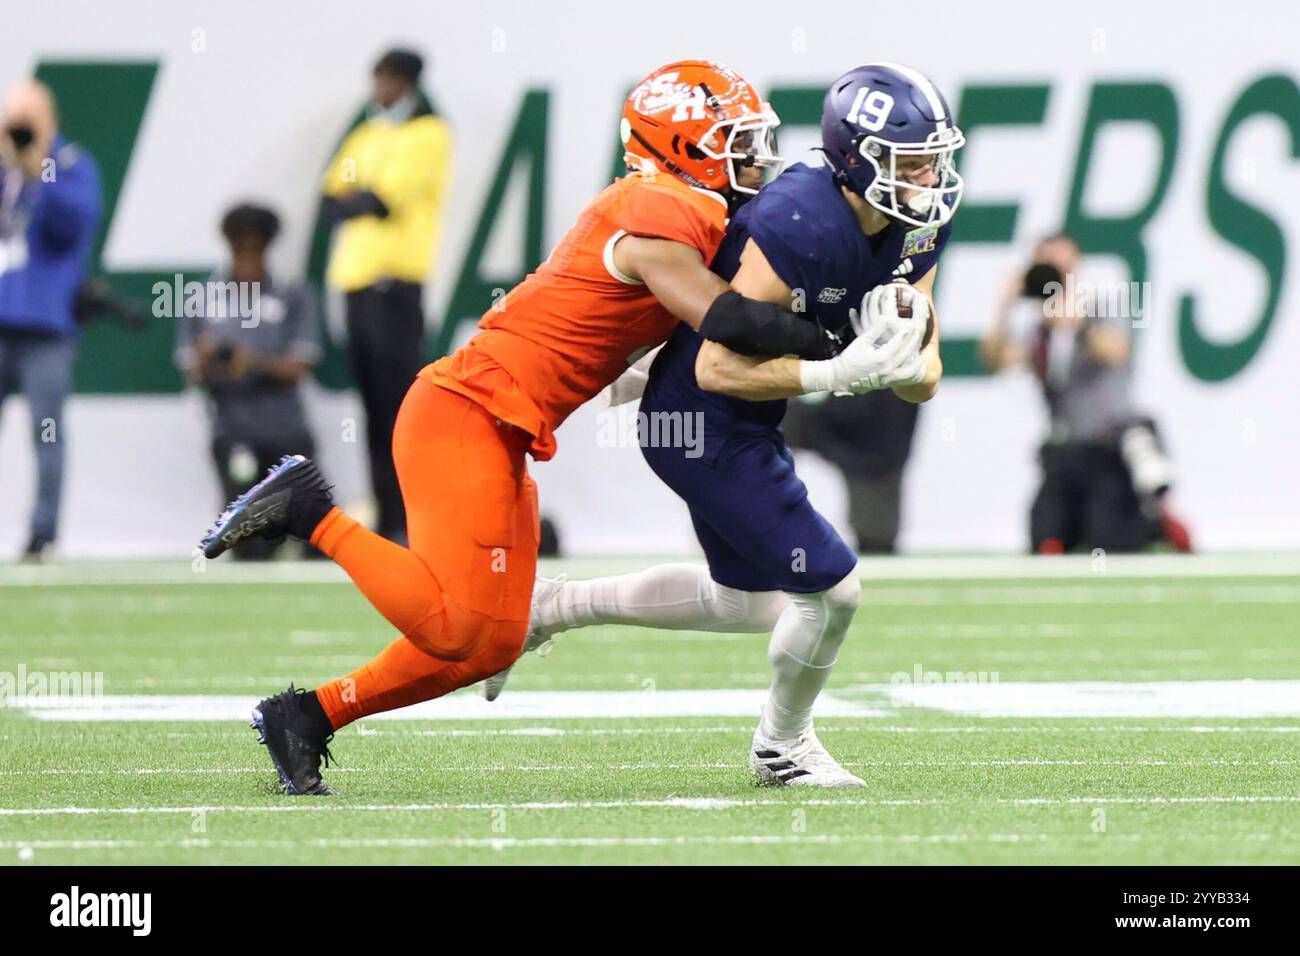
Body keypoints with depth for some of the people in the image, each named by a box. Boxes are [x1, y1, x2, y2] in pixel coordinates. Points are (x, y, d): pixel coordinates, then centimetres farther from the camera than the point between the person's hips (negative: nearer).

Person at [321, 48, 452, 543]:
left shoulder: (427, 135, -2)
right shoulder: (365, 137, 22)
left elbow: (383, 199, -13)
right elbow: (331, 203, 12)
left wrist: (352, 201, 4)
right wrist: (367, 202, -5)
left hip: (394, 279, -8)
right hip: (357, 278, 8)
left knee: (399, 401, -11)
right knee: (374, 405, 7)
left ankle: (411, 521, -13)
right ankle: (388, 518, 9)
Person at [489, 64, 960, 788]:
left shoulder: (922, 225, -4)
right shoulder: (801, 223, -30)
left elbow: (925, 380, 1)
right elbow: (719, 369, -29)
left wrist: (904, 364, -21)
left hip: (743, 423, 9)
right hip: (702, 424, -9)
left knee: (746, 600, 24)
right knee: (828, 589, -6)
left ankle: (550, 609, 35)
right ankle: (783, 747, 21)